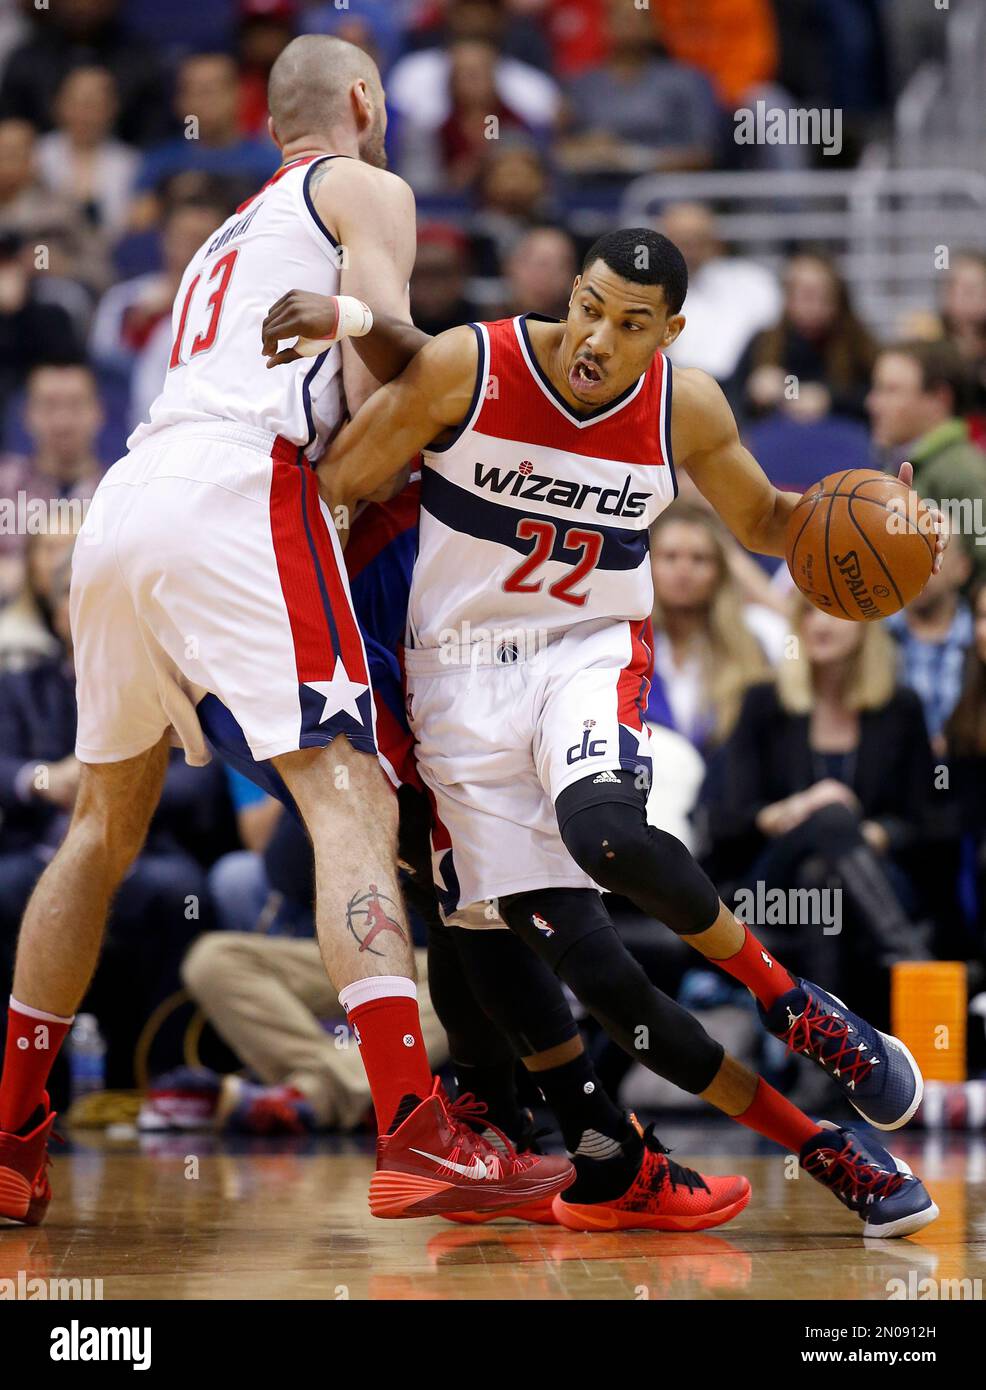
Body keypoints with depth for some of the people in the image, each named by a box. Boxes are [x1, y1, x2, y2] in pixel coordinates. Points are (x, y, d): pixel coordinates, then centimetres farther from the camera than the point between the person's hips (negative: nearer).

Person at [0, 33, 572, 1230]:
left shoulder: (233, 233, 35)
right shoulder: (365, 190, 13)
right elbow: (379, 369, -3)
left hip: (122, 501, 8)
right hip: (236, 494, -8)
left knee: (103, 826, 20)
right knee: (351, 804, -15)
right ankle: (413, 1134, -29)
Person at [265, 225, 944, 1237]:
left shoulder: (686, 411, -5)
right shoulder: (464, 368, -14)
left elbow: (762, 521, 11)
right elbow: (333, 489, -6)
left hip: (590, 650, 0)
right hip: (461, 671, 0)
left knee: (603, 829, -36)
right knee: (578, 956, -11)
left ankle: (790, 1002, -13)